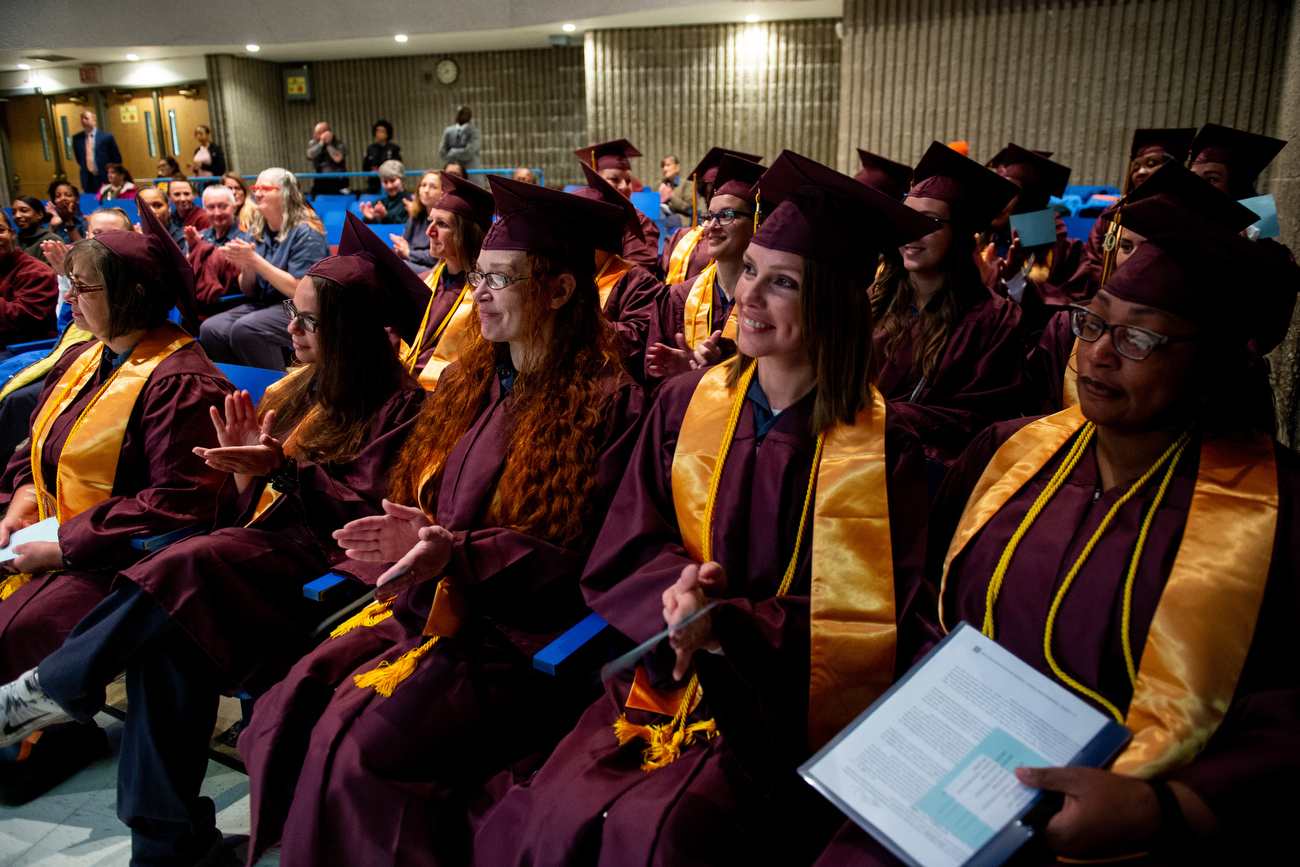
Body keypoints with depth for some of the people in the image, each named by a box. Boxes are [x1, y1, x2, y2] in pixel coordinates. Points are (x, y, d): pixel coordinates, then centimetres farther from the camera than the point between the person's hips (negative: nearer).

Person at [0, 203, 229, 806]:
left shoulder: (180, 382, -18)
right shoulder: (84, 360, 11)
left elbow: (179, 505, -23)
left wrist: (64, 547, -20)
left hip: (116, 560, -9)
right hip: (53, 538, 9)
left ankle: (59, 733, 4)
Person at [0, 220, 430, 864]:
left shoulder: (399, 405, -3)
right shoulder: (295, 394, 17)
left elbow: (371, 514, -10)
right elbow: (255, 512, 17)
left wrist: (285, 467, -17)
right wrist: (245, 467, -3)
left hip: (328, 565, -6)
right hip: (264, 549, 6)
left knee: (187, 565, -29)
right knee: (166, 637, -23)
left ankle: (52, 690, -6)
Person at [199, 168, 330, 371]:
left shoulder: (305, 234, -10)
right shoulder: (256, 232, 12)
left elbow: (298, 291, -19)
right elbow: (249, 292, 14)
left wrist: (255, 260, -19)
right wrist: (246, 267, -8)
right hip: (262, 305, 7)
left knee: (244, 329, -31)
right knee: (210, 329, -15)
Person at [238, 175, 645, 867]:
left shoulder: (606, 403, -9)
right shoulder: (468, 383, 12)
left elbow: (586, 553, -11)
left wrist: (457, 554, -21)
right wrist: (411, 545, -5)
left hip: (518, 635, -6)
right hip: (422, 604, 7)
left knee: (361, 747, -23)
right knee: (285, 715, -11)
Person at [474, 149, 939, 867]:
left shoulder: (880, 448, -6)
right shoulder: (685, 406, 4)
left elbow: (873, 623, -8)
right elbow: (619, 559, 4)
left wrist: (727, 625, -19)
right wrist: (684, 585, -18)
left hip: (788, 706, -2)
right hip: (668, 674, 3)